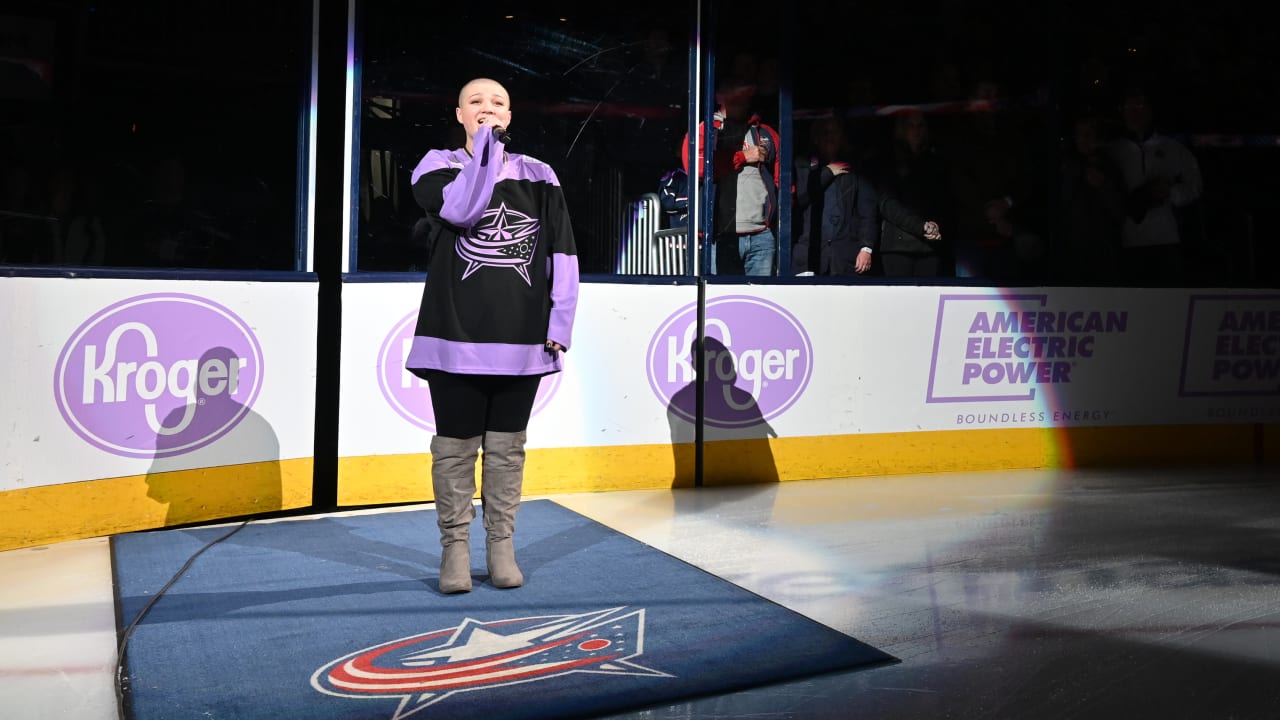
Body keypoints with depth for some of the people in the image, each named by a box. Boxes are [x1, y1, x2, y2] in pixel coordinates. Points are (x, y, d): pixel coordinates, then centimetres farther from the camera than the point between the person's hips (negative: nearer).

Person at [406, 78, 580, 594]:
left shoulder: (538, 177, 8)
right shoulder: (438, 167, 5)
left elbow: (561, 255, 5)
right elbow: (462, 209, -18)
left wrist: (560, 325, -3)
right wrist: (484, 145, -14)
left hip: (521, 340, 2)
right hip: (456, 337, -1)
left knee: (506, 447, 8)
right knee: (455, 446, 3)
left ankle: (501, 547, 17)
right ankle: (454, 548, 12)